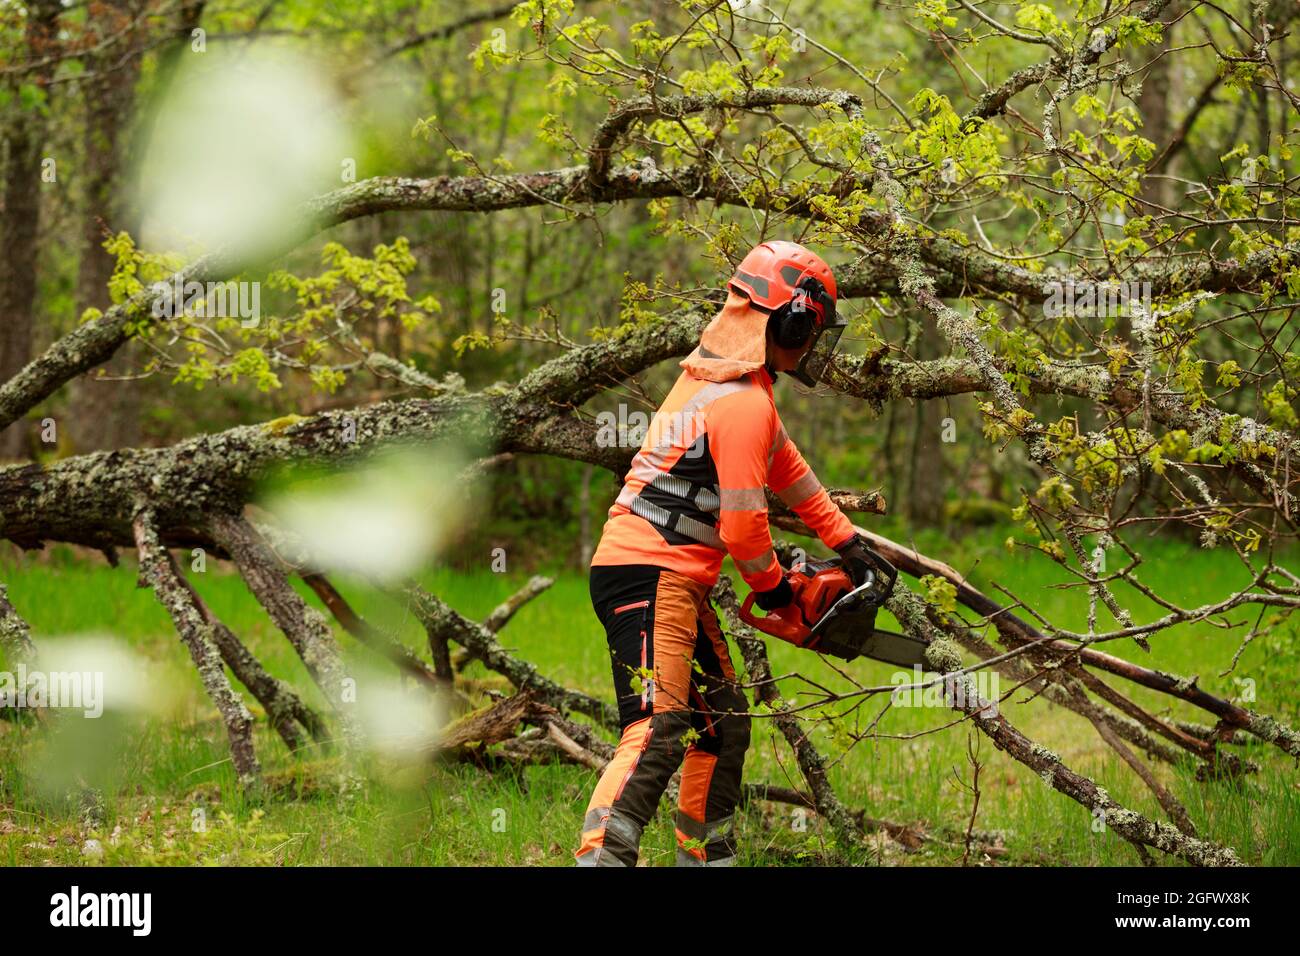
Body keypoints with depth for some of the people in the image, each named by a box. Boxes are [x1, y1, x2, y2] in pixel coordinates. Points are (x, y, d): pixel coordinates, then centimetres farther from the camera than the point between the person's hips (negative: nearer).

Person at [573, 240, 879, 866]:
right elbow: (742, 525, -15)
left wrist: (843, 537, 33)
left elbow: (786, 467, 29)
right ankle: (600, 858, -35)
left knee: (722, 724, 18)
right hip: (650, 577, -11)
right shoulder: (744, 403, -15)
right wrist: (771, 586, 4)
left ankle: (706, 857, 27)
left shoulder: (719, 373, 16)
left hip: (675, 582, 11)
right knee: (657, 733, -23)